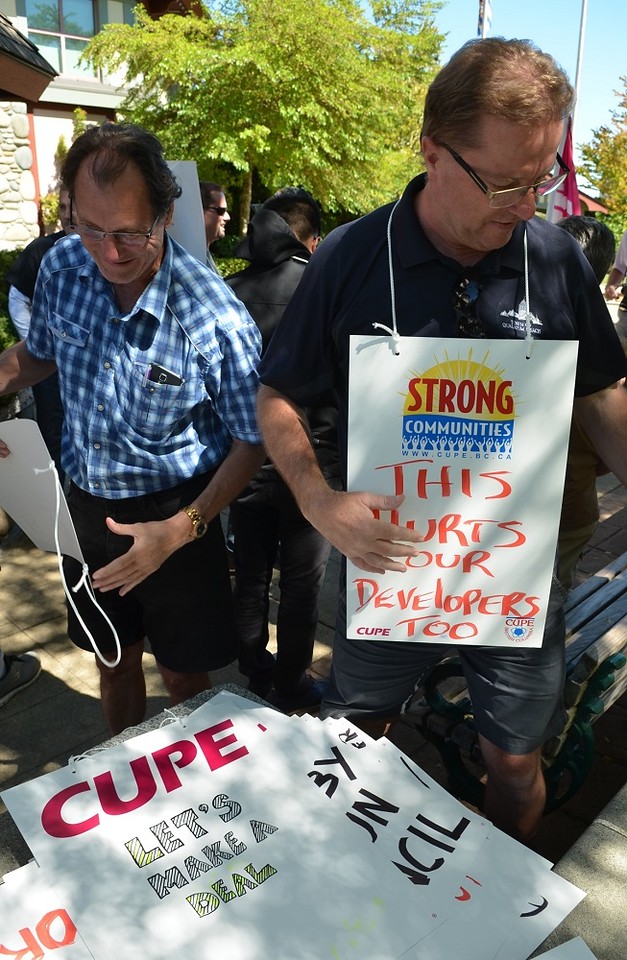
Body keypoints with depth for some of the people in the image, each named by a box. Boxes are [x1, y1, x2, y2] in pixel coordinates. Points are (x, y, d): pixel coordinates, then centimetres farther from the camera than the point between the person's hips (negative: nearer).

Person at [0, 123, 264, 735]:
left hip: (174, 514, -5)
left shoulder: (216, 320, -25)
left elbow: (250, 441, -16)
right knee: (113, 657, 24)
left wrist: (182, 529, -26)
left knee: (182, 672, 13)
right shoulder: (62, 266, -9)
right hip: (86, 503, 5)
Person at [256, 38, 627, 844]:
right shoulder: (350, 259, -12)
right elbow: (277, 397, -4)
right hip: (385, 562, 0)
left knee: (516, 763, 18)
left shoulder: (558, 260, -7)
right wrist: (319, 501, -20)